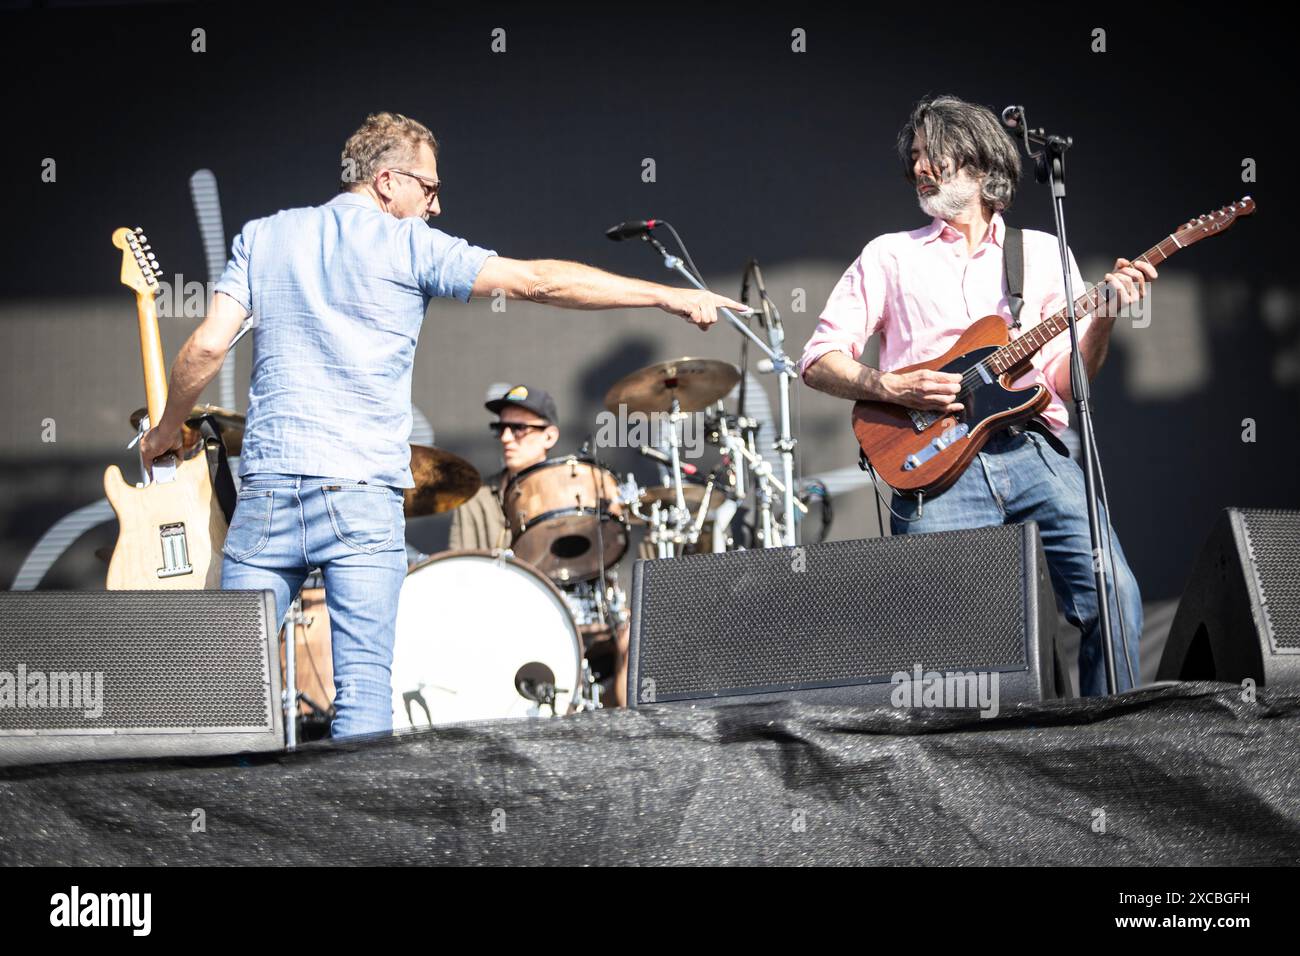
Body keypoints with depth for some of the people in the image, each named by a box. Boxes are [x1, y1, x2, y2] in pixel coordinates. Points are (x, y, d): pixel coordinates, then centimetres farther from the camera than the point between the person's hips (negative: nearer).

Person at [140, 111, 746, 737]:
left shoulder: (264, 237, 12)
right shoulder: (410, 246, 2)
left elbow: (209, 344, 5)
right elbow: (539, 281, -2)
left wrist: (168, 428, 21)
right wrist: (668, 296, 0)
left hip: (269, 485, 4)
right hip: (363, 494, -3)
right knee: (364, 683, -2)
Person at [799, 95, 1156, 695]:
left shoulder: (1043, 252, 19)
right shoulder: (890, 255, 16)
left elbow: (1066, 381, 12)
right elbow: (818, 359, 11)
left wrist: (1104, 318, -5)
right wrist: (891, 387, -6)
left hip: (1035, 452, 1)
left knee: (1114, 596, -16)